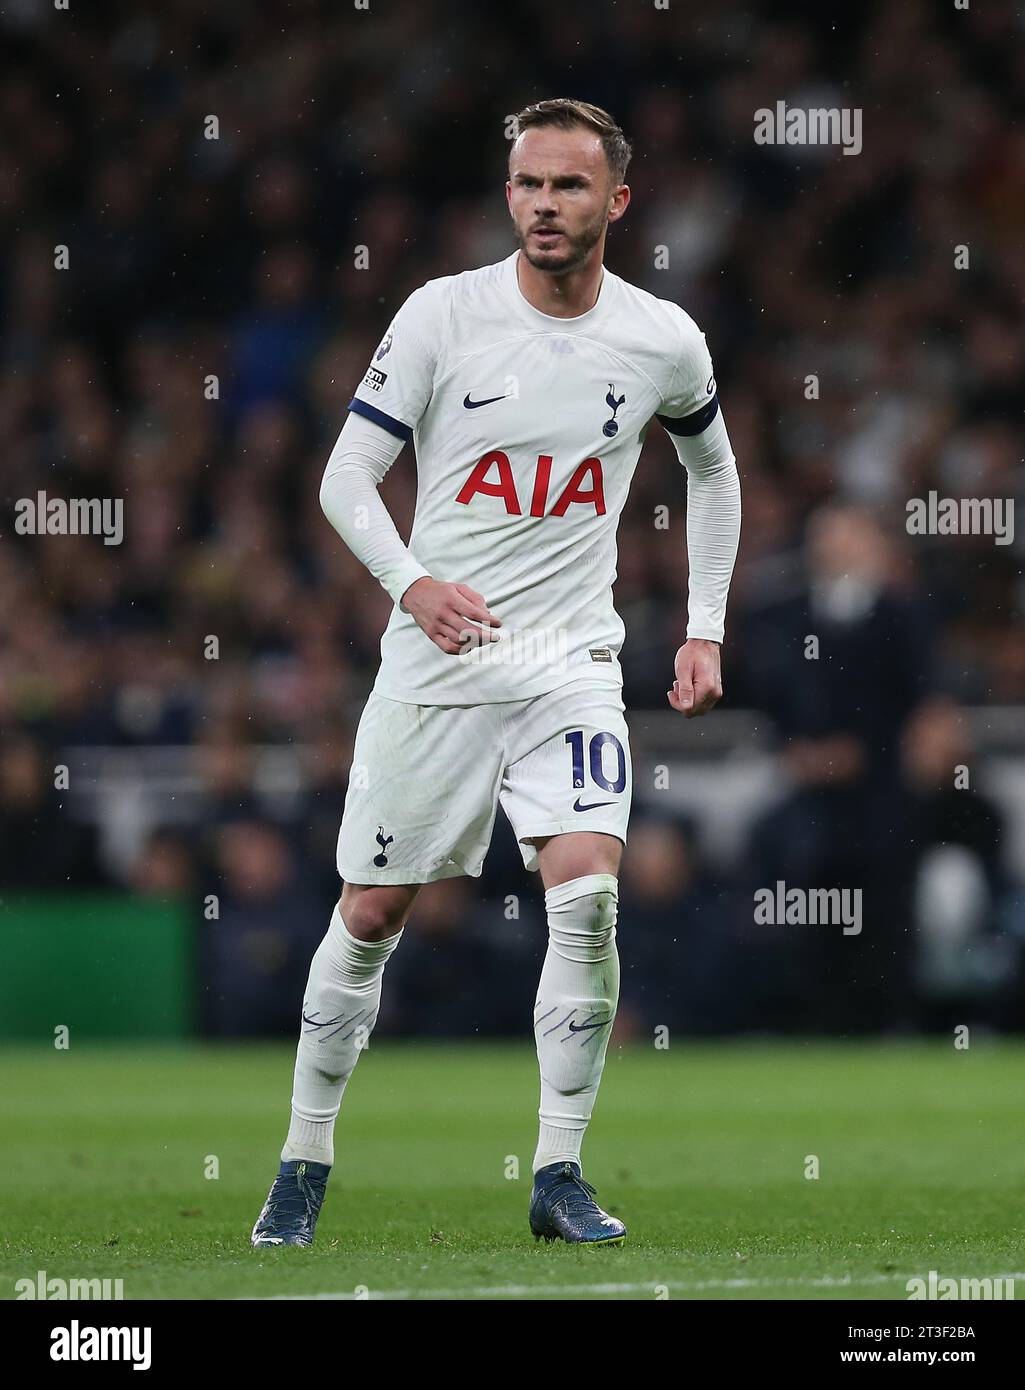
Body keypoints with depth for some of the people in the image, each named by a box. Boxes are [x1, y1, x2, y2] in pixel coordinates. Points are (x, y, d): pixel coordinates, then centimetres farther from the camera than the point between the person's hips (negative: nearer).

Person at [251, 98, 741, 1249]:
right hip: (436, 661, -1)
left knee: (587, 894, -18)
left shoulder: (663, 342, 1)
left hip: (571, 665, 1)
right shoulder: (441, 315, -6)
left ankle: (558, 1174, -9)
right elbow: (347, 476, -3)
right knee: (371, 915, 5)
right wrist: (411, 581, -21)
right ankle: (304, 1162, 20)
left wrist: (706, 628, 15)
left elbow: (712, 468, 21)